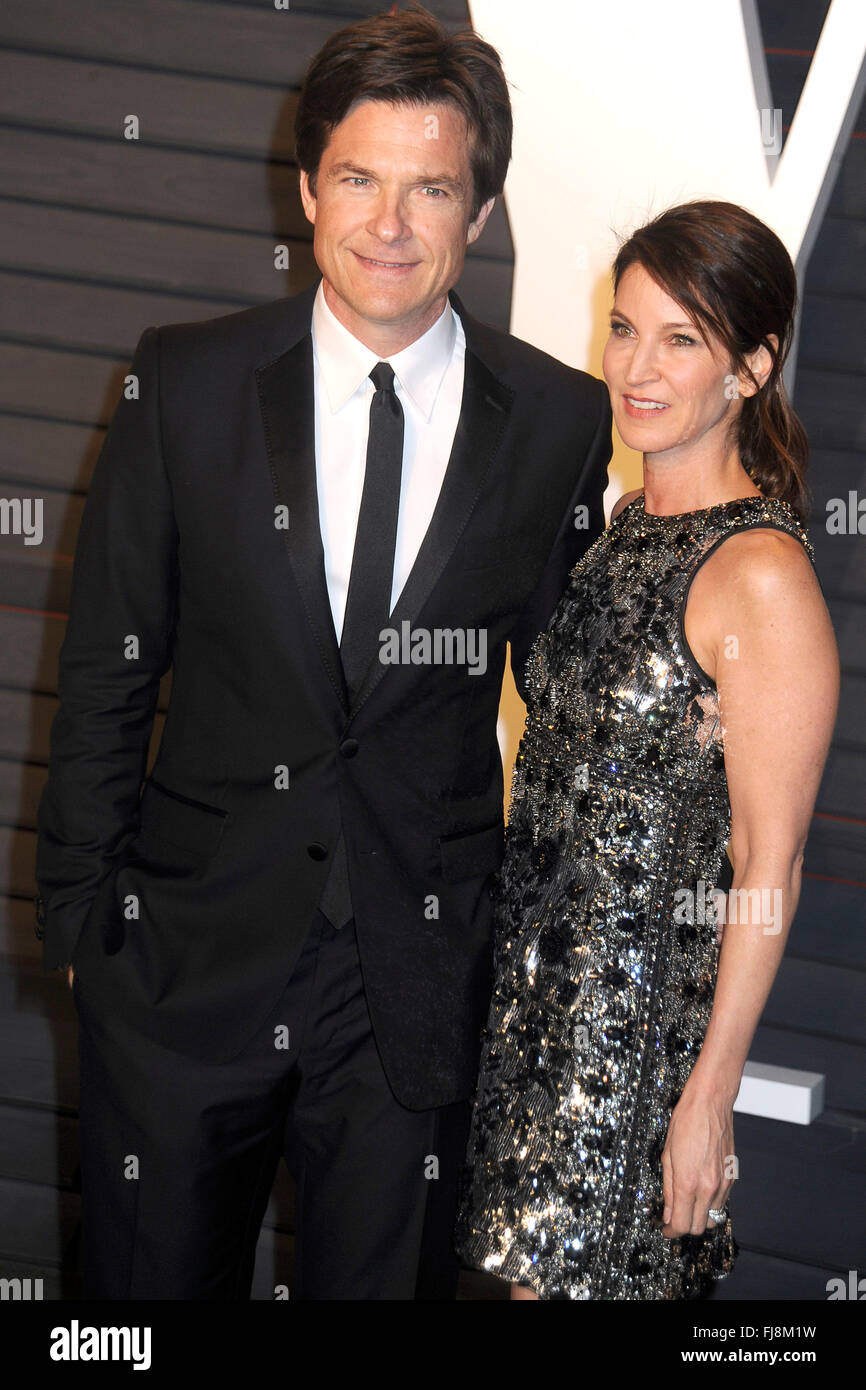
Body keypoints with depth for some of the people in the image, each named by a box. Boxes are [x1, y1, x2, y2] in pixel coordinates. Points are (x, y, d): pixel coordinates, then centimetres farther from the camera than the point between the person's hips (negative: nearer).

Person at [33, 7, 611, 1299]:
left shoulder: (565, 421, -3)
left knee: (385, 1276, 14)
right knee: (152, 1281, 14)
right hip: (184, 961, 0)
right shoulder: (185, 383, -3)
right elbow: (106, 669, 0)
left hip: (422, 973, 0)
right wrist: (80, 908, -1)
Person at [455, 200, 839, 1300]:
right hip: (539, 976, 8)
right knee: (530, 1260, 17)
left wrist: (712, 1093, -15)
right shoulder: (628, 519, 6)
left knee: (570, 1271, 4)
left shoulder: (762, 577, -20)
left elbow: (768, 864, -18)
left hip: (649, 1007, -7)